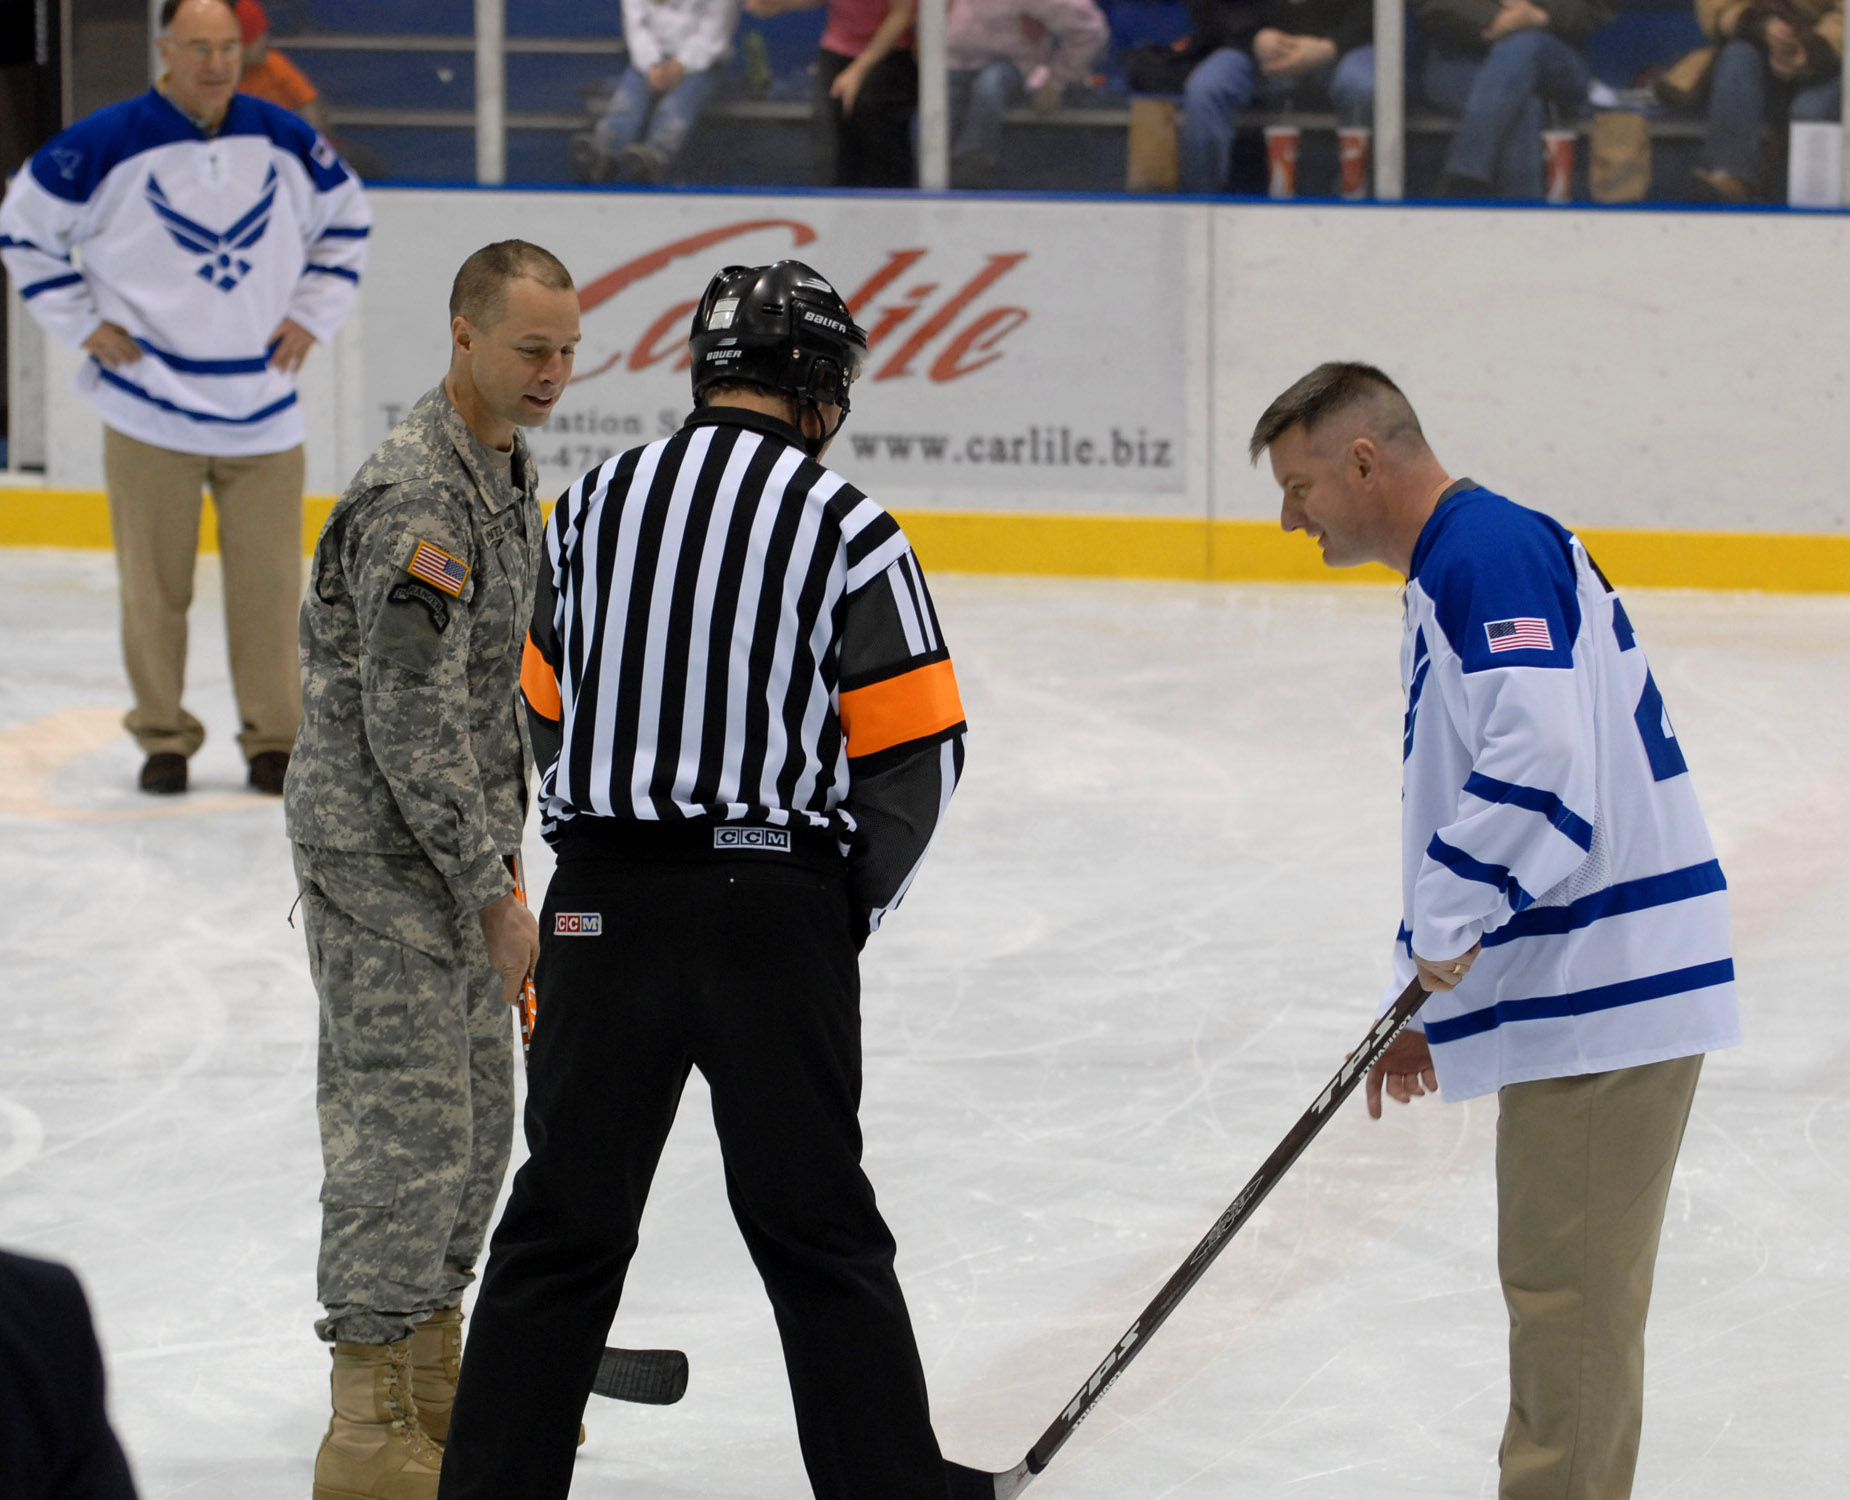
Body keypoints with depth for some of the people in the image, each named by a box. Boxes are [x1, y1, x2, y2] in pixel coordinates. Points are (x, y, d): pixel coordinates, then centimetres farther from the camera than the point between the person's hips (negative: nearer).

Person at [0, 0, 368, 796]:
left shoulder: (285, 141, 2)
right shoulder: (108, 144, -9)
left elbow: (345, 218, 19)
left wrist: (312, 314, 9)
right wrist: (80, 321, -2)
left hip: (263, 412, 2)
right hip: (150, 412, -2)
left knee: (269, 583, 2)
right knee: (154, 587, 3)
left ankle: (273, 737, 14)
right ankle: (163, 737, 16)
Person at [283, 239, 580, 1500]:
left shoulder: (509, 466, 11)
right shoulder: (415, 499, -23)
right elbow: (409, 722, -25)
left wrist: (503, 849, 22)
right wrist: (491, 896, -21)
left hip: (458, 837, 10)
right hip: (378, 853, -10)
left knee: (480, 1116, 16)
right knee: (408, 1122, -10)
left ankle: (436, 1382, 28)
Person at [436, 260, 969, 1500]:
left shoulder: (592, 505, 6)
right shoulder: (846, 526, -5)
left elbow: (549, 717, 12)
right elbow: (915, 751, -6)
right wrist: (848, 907, 8)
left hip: (605, 899, 3)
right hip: (778, 909, -2)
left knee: (566, 1222, 10)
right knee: (820, 1235, 6)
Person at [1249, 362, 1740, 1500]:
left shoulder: (1491, 553, -14)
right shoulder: (1453, 571, 20)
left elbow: (1541, 761, -28)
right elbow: (1466, 804, 28)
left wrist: (1444, 924, -17)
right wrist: (1423, 1002, 26)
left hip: (1610, 982, -11)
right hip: (1582, 982, 11)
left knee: (1570, 1288, -5)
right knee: (1556, 1282, 19)